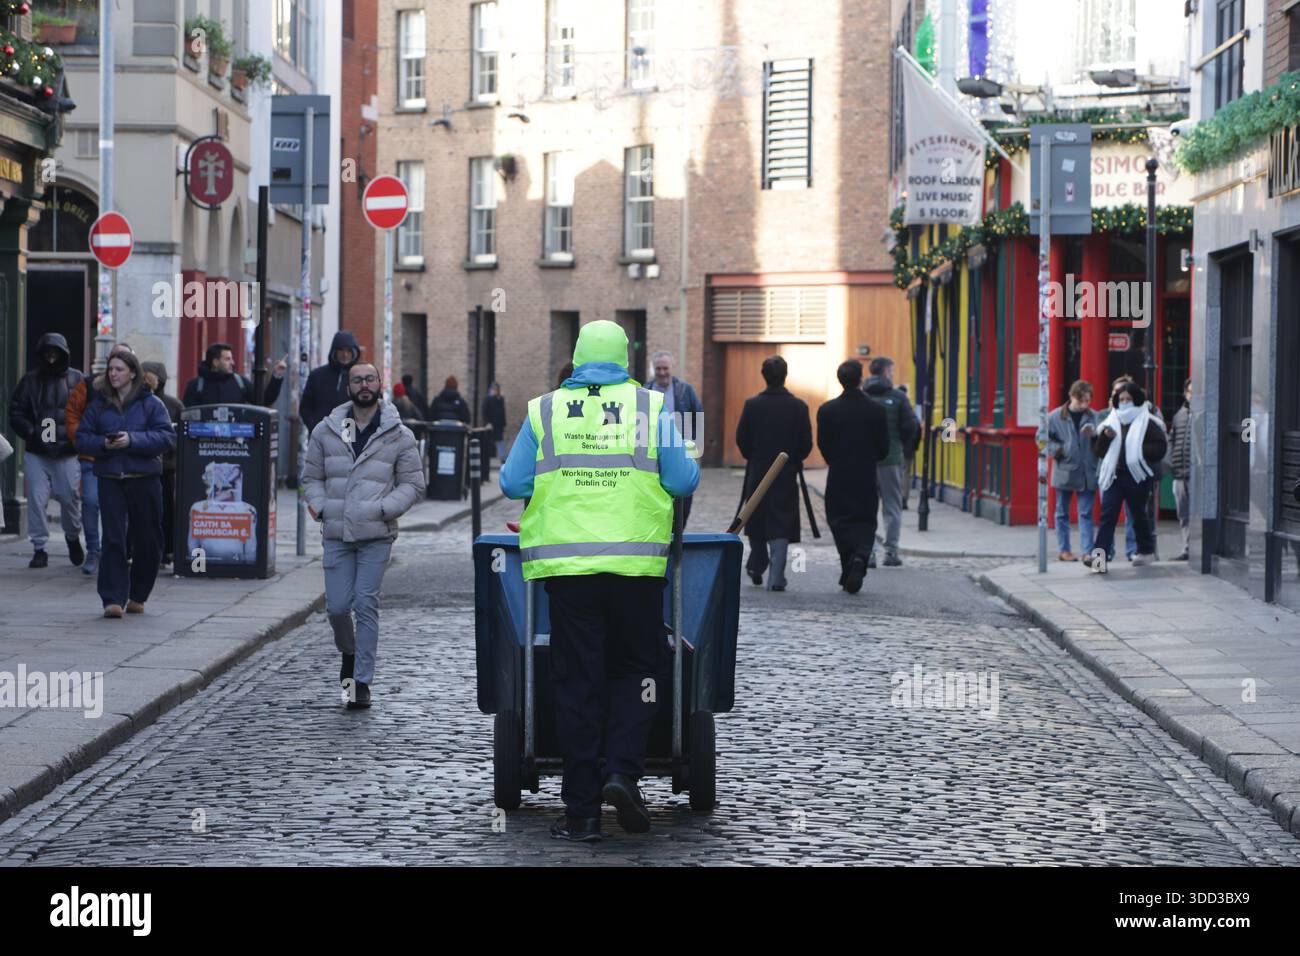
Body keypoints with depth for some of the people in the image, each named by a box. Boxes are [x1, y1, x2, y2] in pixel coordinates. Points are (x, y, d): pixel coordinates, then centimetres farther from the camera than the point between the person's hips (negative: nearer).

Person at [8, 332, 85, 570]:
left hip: (68, 453, -1)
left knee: (71, 498, 2)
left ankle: (73, 537, 29)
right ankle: (39, 548, 6)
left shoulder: (77, 380, 2)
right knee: (37, 499, -3)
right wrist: (32, 434, -10)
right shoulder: (30, 380, 5)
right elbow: (16, 412, 3)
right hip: (37, 453, 1)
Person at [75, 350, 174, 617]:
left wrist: (133, 440, -18)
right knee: (113, 539, -6)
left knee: (147, 540, 6)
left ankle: (138, 596, 22)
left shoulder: (151, 403, 1)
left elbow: (167, 437, -8)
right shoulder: (99, 404, 9)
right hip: (110, 478, 1)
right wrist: (102, 444, -12)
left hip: (144, 478, -1)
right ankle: (113, 598, -7)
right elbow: (82, 438, 9)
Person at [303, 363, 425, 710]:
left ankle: (362, 681, 2)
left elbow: (413, 485, 3)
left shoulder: (399, 436, 1)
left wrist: (383, 509, -12)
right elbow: (311, 476, 15)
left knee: (366, 605, -6)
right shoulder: (326, 431, 7)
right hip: (336, 534, 2)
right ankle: (348, 653, 32)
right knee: (337, 606, 0)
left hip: (376, 536, -2)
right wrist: (320, 506, -3)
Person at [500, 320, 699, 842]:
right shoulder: (650, 407, 2)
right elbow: (683, 481, 0)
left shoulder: (543, 410, 3)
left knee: (578, 682, 6)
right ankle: (623, 771, -4)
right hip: (637, 563, -1)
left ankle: (582, 809, 7)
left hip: (567, 564, 1)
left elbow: (513, 482, 4)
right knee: (634, 669, 15)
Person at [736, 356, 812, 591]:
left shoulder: (752, 405, -6)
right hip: (786, 474, -1)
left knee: (756, 521, 18)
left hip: (757, 473, 1)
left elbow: (741, 439, -3)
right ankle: (776, 577, -9)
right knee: (781, 526, -1)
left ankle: (757, 567, 30)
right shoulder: (798, 407, -6)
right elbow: (806, 444, -5)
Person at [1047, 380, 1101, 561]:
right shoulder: (1055, 417, -3)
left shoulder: (1094, 417, 0)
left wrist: (1095, 435, -18)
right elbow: (1045, 439, 5)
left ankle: (1088, 551, -1)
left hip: (1087, 473, 0)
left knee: (1086, 513, -1)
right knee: (1063, 512, 10)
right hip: (1064, 471, 0)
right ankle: (1063, 549, 19)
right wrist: (1058, 450, -12)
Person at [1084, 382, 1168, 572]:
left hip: (1137, 476, -3)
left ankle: (1146, 550, 31)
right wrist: (1105, 436, -8)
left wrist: (1138, 451, -15)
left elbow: (1160, 447, -8)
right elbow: (1098, 451, 11)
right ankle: (1101, 555, -17)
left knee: (1138, 515, 11)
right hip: (1113, 475, 3)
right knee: (1107, 514, -9)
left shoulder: (1147, 422, -2)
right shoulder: (1112, 421, 11)